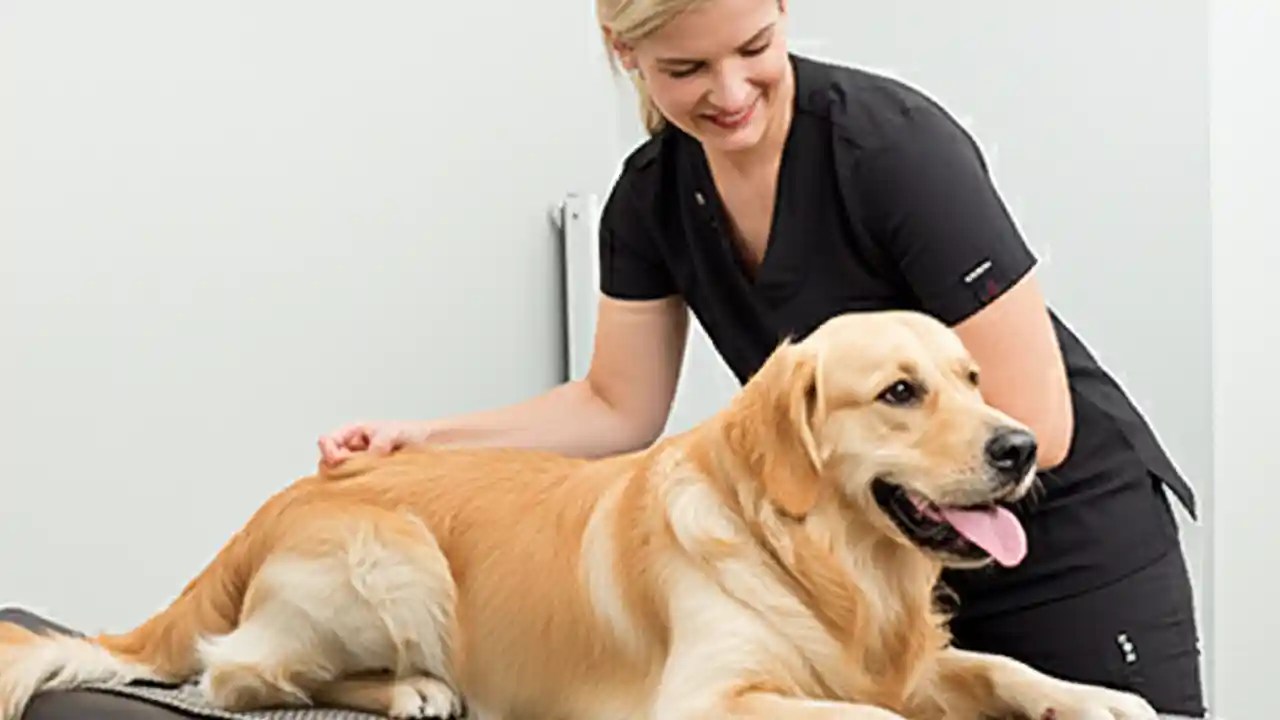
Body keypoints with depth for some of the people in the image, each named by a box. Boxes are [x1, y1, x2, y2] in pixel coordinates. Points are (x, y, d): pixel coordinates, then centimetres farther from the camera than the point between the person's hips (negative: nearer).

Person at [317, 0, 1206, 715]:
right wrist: (422, 438, -7)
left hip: (1069, 544, -5)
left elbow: (1032, 427, -24)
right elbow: (618, 407, 3)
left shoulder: (897, 145, -25)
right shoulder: (654, 194, -6)